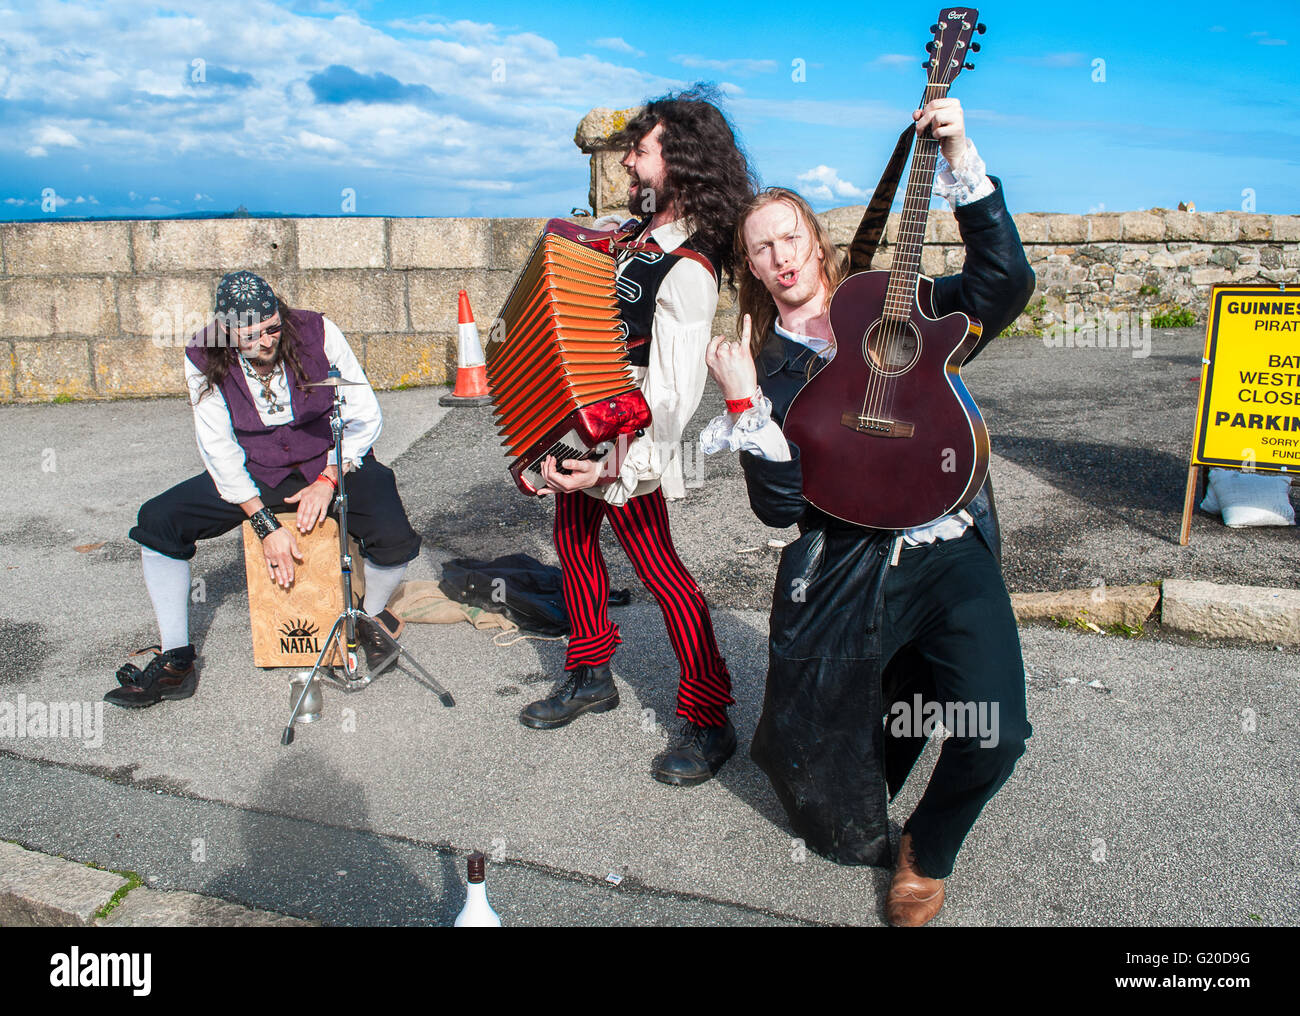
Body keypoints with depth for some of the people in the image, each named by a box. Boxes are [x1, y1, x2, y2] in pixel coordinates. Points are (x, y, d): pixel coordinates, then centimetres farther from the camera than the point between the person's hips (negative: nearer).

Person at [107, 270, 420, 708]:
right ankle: (175, 660, 1)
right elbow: (218, 449, -11)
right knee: (157, 521, -11)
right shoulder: (204, 360, -13)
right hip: (255, 473, 3)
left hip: (334, 463, -2)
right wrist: (265, 524, -20)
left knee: (395, 541, -29)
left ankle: (371, 618, 6)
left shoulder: (317, 333, -17)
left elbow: (365, 417, -10)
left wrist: (328, 480, -21)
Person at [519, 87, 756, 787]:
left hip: (621, 440, -9)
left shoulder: (688, 268, -22)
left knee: (658, 570, -4)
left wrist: (618, 467, -33)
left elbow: (676, 392, -28)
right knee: (573, 545, 18)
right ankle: (590, 675, 37)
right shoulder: (634, 233, 5)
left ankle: (708, 722, 9)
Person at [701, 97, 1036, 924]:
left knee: (993, 732, -19)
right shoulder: (764, 368, 6)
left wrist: (960, 160, -13)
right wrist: (743, 404, -15)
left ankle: (930, 852, 13)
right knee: (812, 759, 5)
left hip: (950, 551, 0)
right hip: (843, 573, 1)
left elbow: (1006, 281, -8)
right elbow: (780, 504, -5)